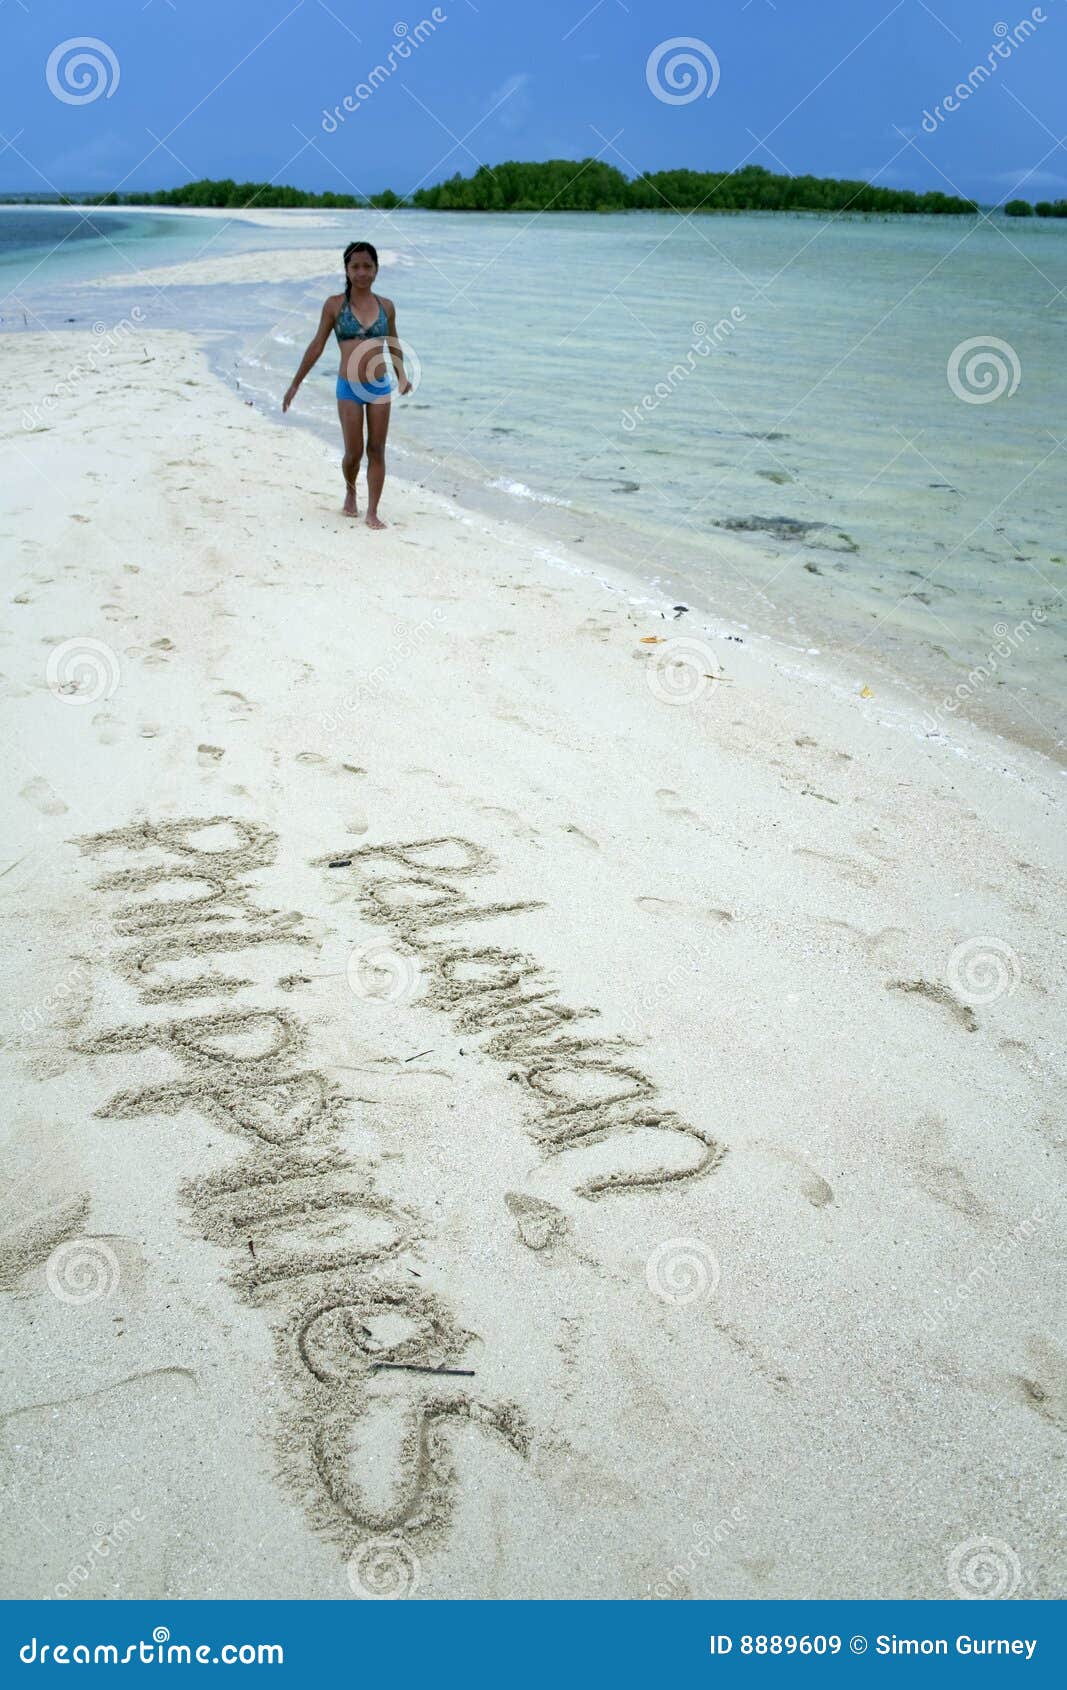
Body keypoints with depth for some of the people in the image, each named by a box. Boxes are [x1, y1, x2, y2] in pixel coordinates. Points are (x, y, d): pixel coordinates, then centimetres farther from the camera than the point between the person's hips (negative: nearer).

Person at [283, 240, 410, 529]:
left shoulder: (386, 306, 4)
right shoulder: (334, 304, -2)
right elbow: (317, 346, 3)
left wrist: (401, 376, 29)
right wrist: (296, 384, 5)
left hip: (380, 386, 2)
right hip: (349, 387, -2)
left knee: (376, 451, 0)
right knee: (354, 453, 1)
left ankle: (372, 512, 6)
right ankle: (350, 493, 32)